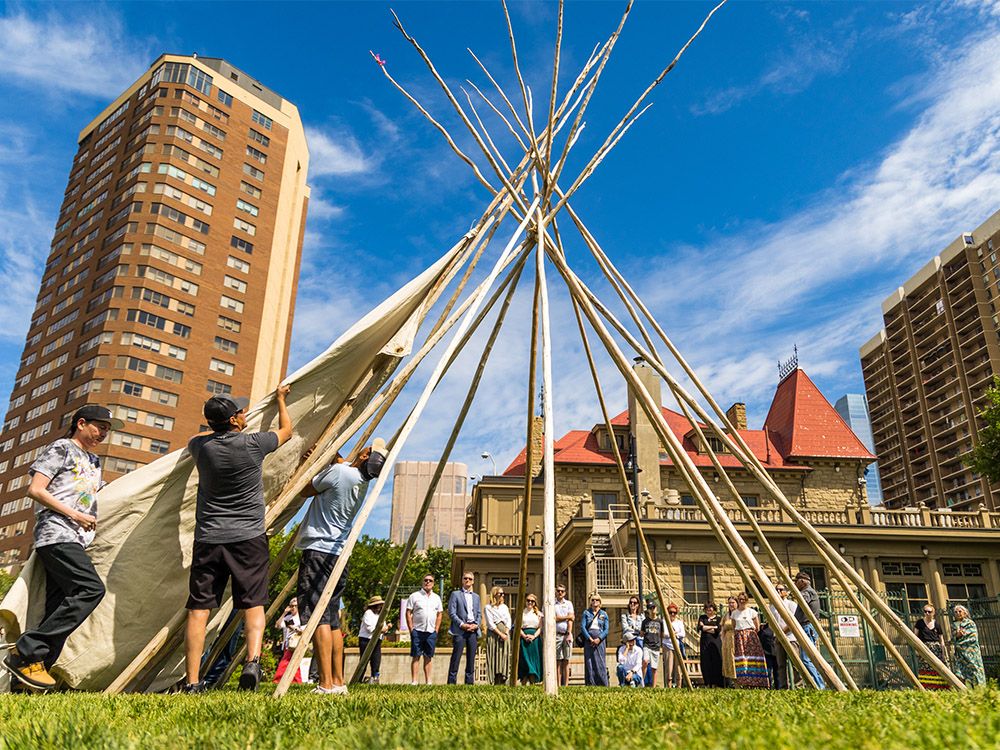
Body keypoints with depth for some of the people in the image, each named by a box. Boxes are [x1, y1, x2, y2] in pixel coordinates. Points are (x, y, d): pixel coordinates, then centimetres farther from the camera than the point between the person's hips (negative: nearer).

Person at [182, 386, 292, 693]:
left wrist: (218, 428, 46)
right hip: (248, 538, -2)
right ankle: (252, 660, -17)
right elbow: (286, 429, 15)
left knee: (198, 608, 4)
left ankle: (192, 682, 2)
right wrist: (280, 399, 31)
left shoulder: (201, 446, 2)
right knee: (253, 603, 3)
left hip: (208, 538, 3)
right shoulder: (253, 444, -6)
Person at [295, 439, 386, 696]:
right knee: (332, 620, 12)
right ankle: (338, 682, 15)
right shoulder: (362, 482, 10)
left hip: (318, 551, -8)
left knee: (318, 617, -9)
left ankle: (326, 684, -11)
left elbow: (306, 491, -1)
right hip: (339, 555, 8)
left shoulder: (338, 471, -14)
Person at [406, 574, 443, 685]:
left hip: (431, 632, 3)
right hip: (417, 631, -3)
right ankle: (413, 681, 1)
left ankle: (428, 681, 13)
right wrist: (411, 630, -7)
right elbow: (408, 613, -1)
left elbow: (439, 614, 15)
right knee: (416, 656, -2)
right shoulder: (414, 596, 0)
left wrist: (436, 630, 6)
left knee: (428, 657, 8)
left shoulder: (436, 598, 12)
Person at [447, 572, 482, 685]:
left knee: (471, 658, 6)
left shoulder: (476, 597, 20)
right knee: (456, 657, -6)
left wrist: (476, 625, -3)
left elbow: (479, 614, 16)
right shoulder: (455, 594, 4)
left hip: (473, 630, 5)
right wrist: (462, 624, -13)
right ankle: (451, 682, -2)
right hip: (460, 630, -5)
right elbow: (451, 613, -4)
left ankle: (469, 682, 11)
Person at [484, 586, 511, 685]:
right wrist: (500, 634, -11)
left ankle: (503, 681, -1)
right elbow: (490, 624, -6)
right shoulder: (489, 608, 1)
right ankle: (496, 682, -5)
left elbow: (508, 621, 10)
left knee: (504, 656, -2)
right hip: (493, 634, -4)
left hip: (505, 634, 4)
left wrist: (506, 633, -6)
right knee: (494, 657, -6)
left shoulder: (505, 607, 17)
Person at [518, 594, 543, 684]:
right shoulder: (521, 613, 10)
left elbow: (540, 627, 5)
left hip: (535, 639, 1)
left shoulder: (538, 614, 12)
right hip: (524, 638, -1)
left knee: (534, 660, -3)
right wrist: (524, 636, -12)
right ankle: (523, 684, -4)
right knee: (524, 660, -5)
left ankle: (533, 683, 0)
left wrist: (534, 636, -11)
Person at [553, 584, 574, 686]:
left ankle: (566, 685, 4)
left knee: (566, 660, 2)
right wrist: (567, 617, 0)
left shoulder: (568, 603, 13)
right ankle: (559, 685, 1)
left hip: (567, 634, 2)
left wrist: (569, 634, -8)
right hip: (556, 634, -2)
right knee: (558, 660, -1)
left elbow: (570, 620, 3)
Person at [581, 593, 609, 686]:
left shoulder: (604, 614, 11)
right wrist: (590, 639, -11)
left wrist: (598, 639, -11)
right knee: (589, 663, -3)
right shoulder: (586, 613, 9)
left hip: (600, 640, 0)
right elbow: (582, 627, 1)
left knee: (600, 663, -4)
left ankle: (603, 685, 0)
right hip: (588, 640, 0)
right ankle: (590, 685, 1)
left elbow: (606, 630, 4)